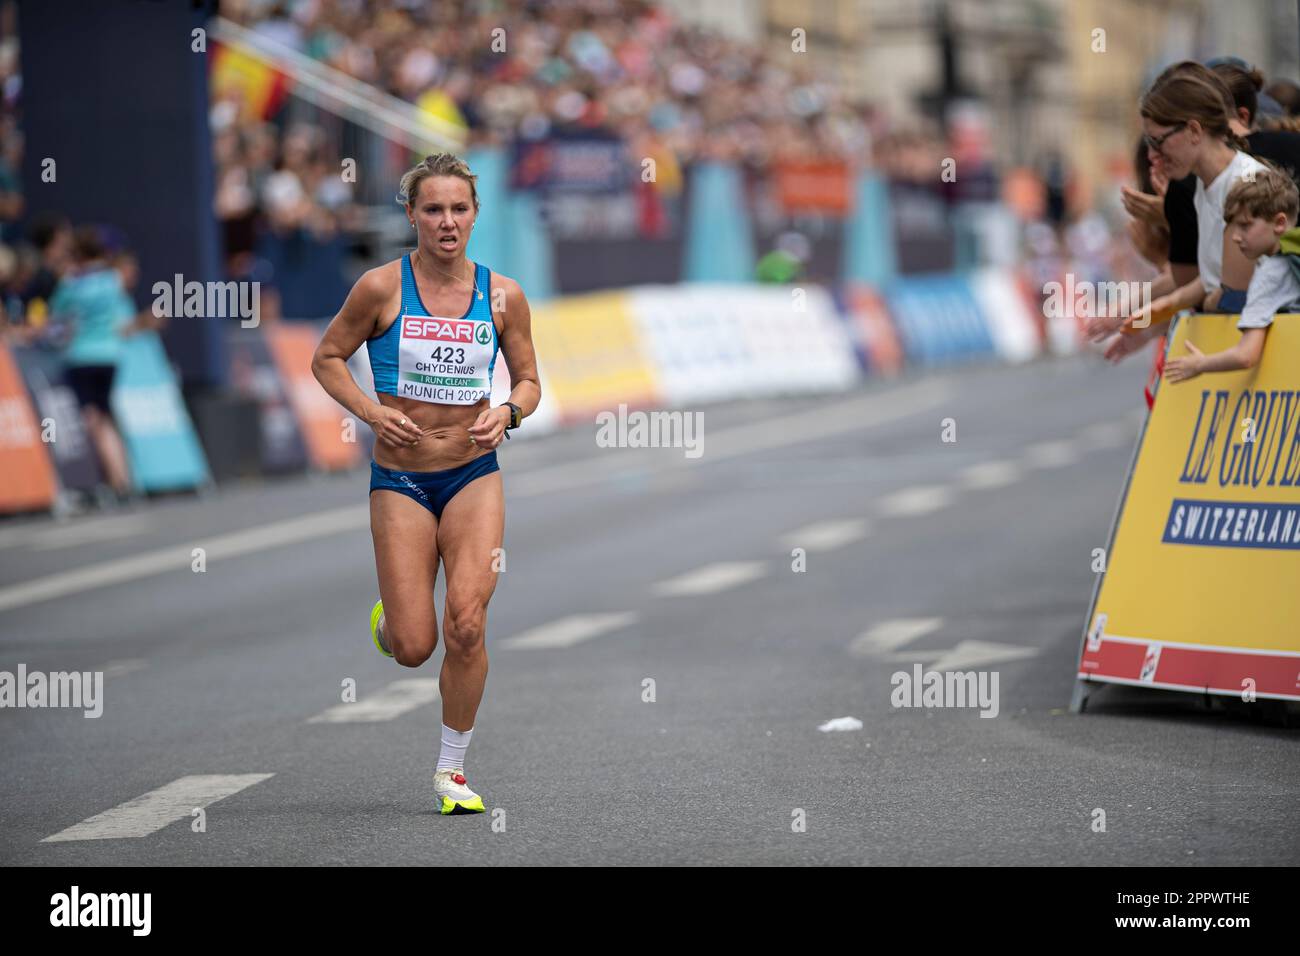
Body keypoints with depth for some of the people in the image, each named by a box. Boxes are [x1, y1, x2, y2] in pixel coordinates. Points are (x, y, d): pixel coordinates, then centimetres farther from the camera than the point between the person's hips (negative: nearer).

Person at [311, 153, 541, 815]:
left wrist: (509, 412, -11)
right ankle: (386, 621, 35)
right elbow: (327, 357, 4)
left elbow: (528, 380, 11)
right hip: (400, 480, -1)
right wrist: (372, 413, -11)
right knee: (414, 649, -5)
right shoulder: (382, 288, -7)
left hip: (474, 475, 1)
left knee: (467, 625, -16)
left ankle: (452, 767, 3)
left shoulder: (502, 296, -1)